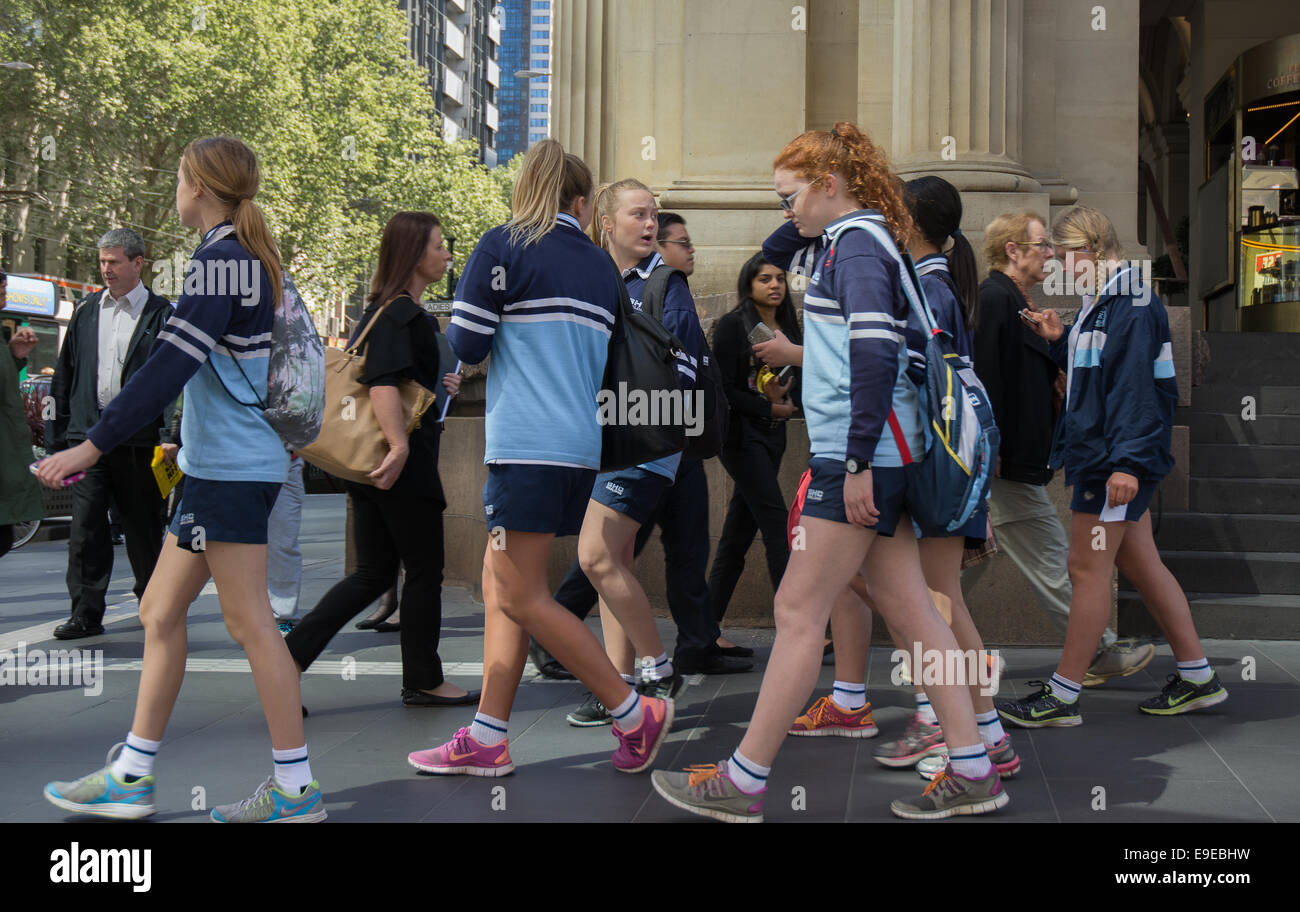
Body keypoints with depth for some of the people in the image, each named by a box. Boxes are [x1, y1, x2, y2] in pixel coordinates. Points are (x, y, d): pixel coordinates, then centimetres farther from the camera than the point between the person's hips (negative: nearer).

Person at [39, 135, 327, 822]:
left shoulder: (219, 260, -14)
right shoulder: (253, 261, 15)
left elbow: (170, 366, -21)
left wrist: (94, 444, -21)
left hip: (233, 469, -10)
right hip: (217, 466, 10)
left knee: (249, 623, -5)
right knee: (160, 611, 12)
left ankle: (295, 788, 3)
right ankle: (131, 776, 20)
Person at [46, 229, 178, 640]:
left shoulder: (161, 315, 0)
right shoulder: (86, 311, 13)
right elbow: (65, 375, 15)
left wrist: (169, 436, -14)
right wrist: (57, 437, 10)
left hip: (138, 439, -3)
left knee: (144, 529, 8)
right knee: (85, 528, -2)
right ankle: (86, 614, 4)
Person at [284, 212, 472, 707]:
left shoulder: (382, 310, 17)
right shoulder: (401, 313, -13)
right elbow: (382, 383, -25)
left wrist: (436, 384, 15)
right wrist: (399, 445, -34)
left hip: (371, 462, 10)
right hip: (405, 466, -10)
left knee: (373, 572, 11)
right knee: (425, 569, 3)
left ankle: (288, 658, 4)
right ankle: (423, 681, 14)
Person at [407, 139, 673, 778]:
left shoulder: (505, 246, -3)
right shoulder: (600, 266, 15)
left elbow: (464, 346, -6)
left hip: (529, 445, -8)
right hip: (581, 444, 8)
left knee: (521, 598, -4)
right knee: (501, 581, 11)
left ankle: (635, 713, 0)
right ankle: (487, 738, 11)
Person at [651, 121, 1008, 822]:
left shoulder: (856, 241, -11)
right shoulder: (860, 240, 19)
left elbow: (875, 351, -22)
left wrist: (857, 462, -23)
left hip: (861, 456, -10)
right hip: (877, 457, 10)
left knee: (798, 609, -5)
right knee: (907, 607, 10)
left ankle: (742, 783, 2)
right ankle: (972, 772, 14)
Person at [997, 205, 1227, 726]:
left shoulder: (1131, 304, -15)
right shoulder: (1104, 302, 17)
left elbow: (1134, 384, -22)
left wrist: (1126, 461, -26)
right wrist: (1060, 339, 11)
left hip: (1115, 461, -11)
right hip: (1101, 454, 11)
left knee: (1088, 568, -6)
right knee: (1141, 566, 14)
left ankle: (1062, 697, 1)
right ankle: (1197, 678, 22)